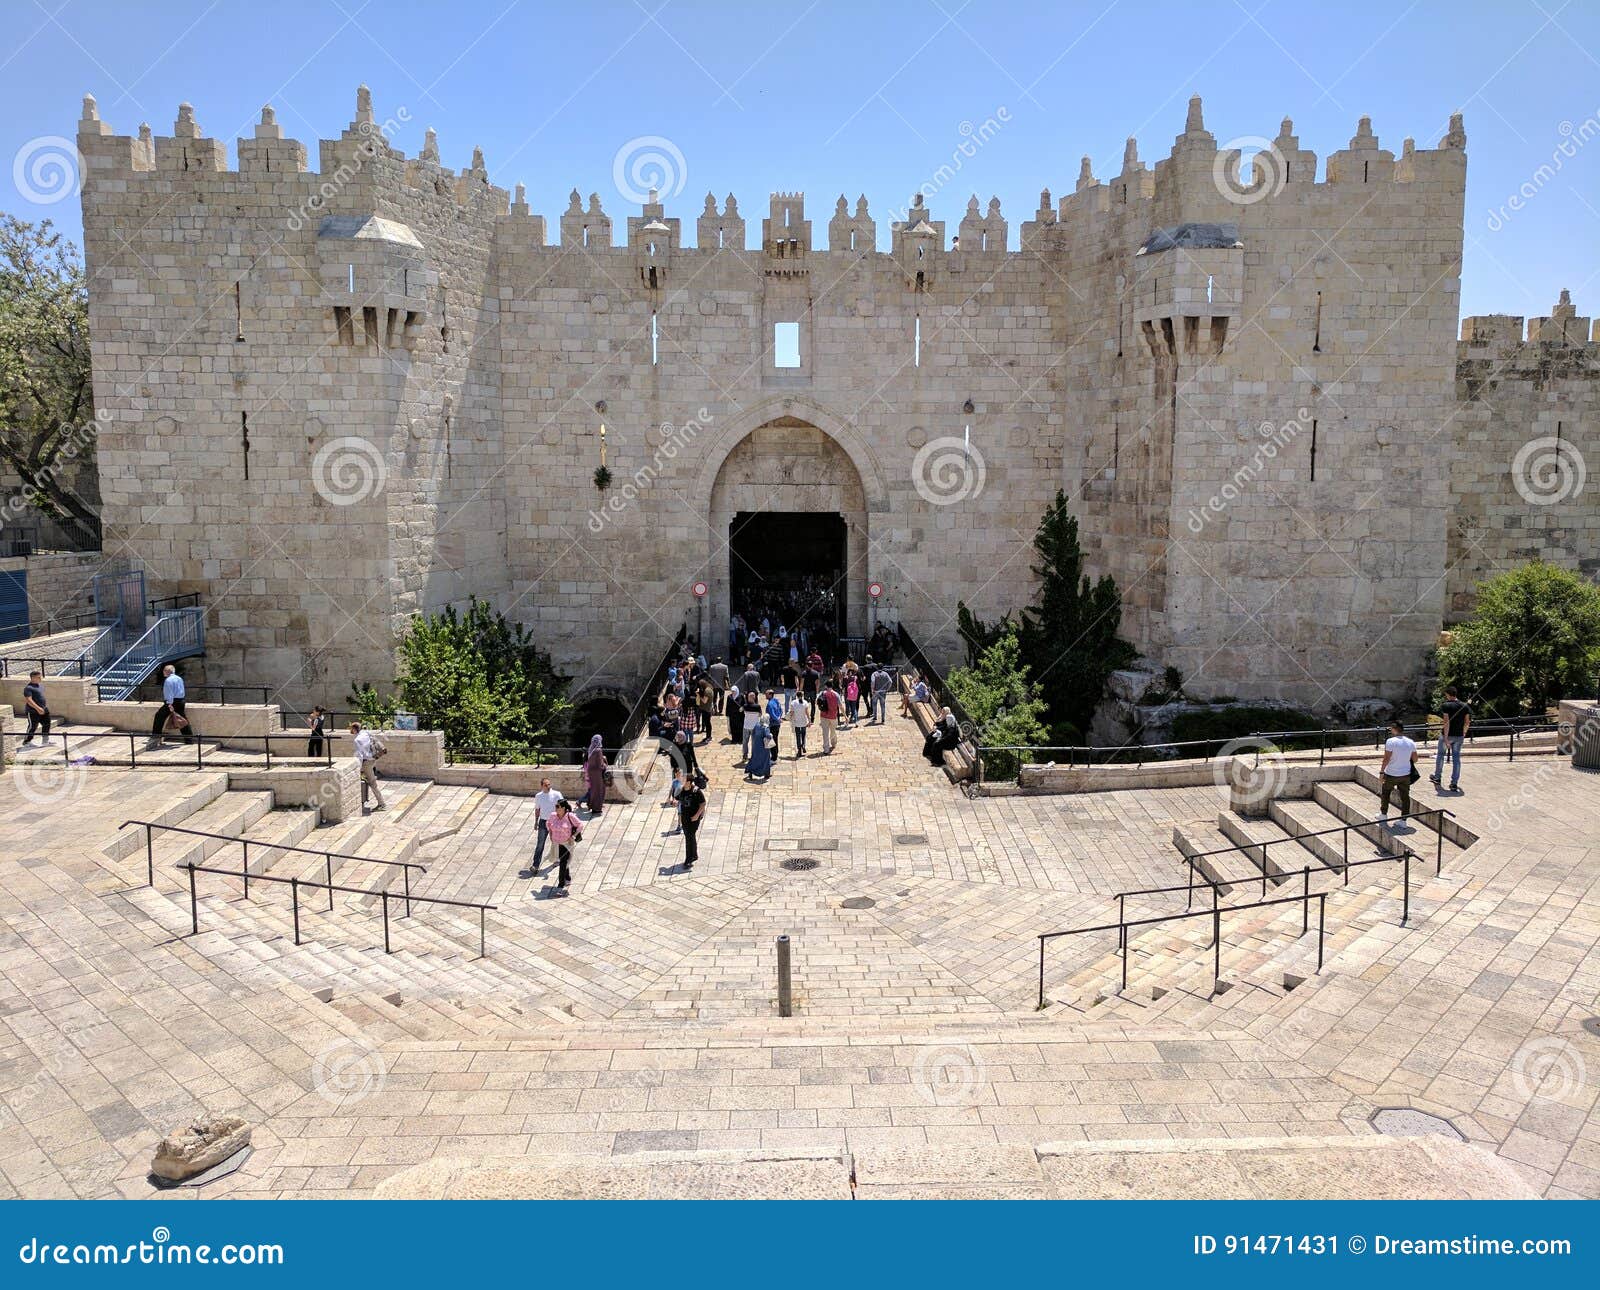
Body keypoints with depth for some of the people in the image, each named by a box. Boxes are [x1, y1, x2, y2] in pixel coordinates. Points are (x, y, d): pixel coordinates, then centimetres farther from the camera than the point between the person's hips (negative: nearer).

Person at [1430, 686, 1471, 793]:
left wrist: (1446, 738, -19)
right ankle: (1454, 784, 6)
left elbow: (1447, 722, -20)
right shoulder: (1465, 706, 1)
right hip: (1459, 736, 4)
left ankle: (1437, 778, 31)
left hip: (1446, 734, -4)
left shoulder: (1445, 705, -14)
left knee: (1440, 755, 17)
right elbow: (1467, 723, 6)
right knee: (1456, 758, 8)